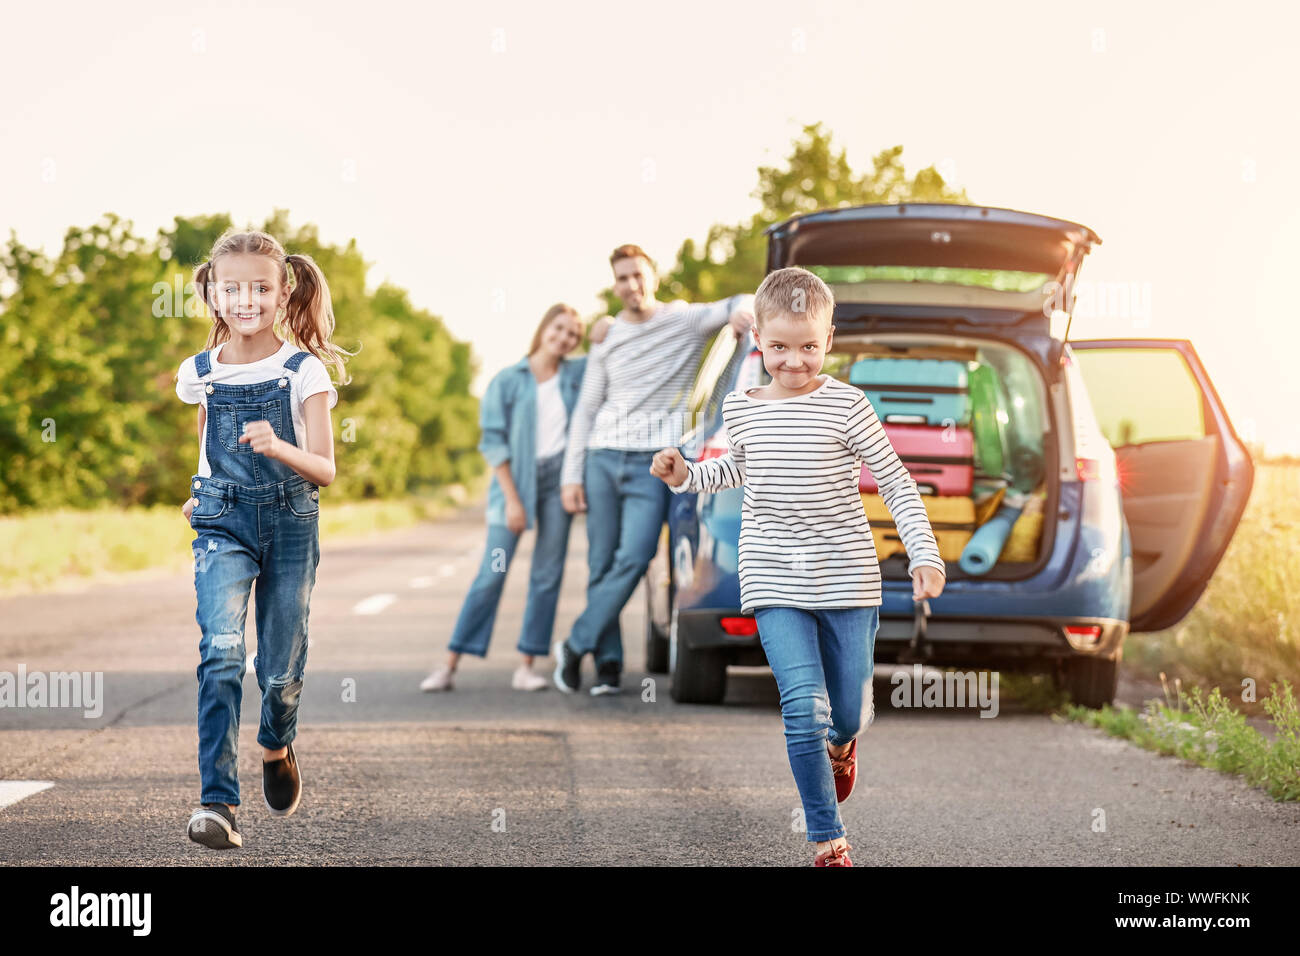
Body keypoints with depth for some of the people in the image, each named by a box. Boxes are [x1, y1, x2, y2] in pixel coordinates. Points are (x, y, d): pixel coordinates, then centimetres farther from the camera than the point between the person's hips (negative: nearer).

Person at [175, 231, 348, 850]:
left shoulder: (304, 371, -5)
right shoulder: (199, 373, 4)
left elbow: (324, 471, -10)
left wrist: (278, 448, -27)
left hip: (290, 522, -1)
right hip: (223, 521, 1)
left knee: (281, 667, 5)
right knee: (221, 652, -19)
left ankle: (276, 745, 41)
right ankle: (218, 802, -23)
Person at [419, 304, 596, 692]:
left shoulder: (579, 373, 8)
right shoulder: (508, 381, -2)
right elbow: (493, 441, -4)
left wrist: (605, 333, -1)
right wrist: (512, 499, -10)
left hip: (559, 476, 3)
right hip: (515, 477, -3)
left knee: (547, 576, 2)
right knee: (492, 574, -7)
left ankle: (525, 666, 7)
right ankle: (451, 664, -3)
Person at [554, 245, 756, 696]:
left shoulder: (685, 321, 4)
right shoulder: (606, 340, 12)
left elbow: (743, 305, 0)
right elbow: (585, 411, 13)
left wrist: (742, 309, -26)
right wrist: (572, 476, 6)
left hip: (653, 463, -3)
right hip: (604, 458, 3)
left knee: (635, 558, -16)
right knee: (601, 564, 0)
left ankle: (576, 646, -5)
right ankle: (608, 662, 8)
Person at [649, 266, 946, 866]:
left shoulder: (845, 405, -7)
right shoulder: (740, 409, 3)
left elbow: (895, 482, -3)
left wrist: (924, 553, -11)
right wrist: (686, 475, 7)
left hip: (846, 580, -1)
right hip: (775, 585, 1)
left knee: (850, 714, 7)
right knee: (804, 709, -14)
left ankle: (841, 743, 47)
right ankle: (828, 840, -1)